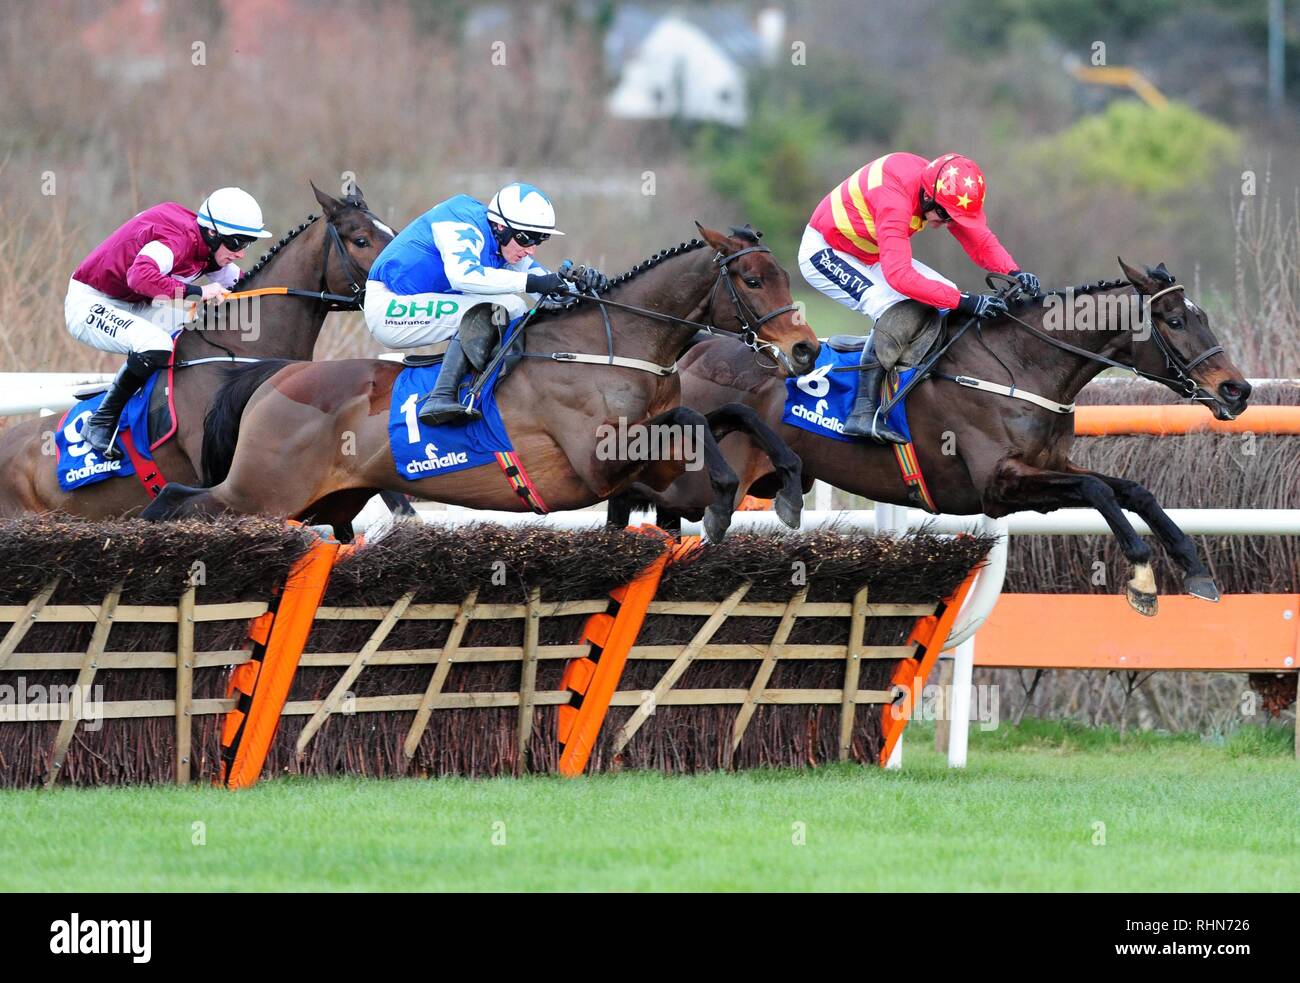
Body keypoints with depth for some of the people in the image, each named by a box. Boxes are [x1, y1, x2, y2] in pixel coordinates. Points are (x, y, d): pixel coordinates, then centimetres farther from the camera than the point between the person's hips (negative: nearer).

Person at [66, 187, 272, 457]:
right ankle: (100, 425, -23)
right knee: (155, 344, -35)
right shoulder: (177, 239, -27)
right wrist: (197, 292, -46)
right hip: (90, 304, -10)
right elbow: (141, 275, -45)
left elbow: (236, 283, 15)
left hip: (129, 307, 10)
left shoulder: (206, 245, 2)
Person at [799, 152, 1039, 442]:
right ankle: (863, 413, -33)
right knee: (898, 309, -30)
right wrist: (965, 301, -49)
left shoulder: (945, 194, -14)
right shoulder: (895, 198, -39)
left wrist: (1014, 273, -29)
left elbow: (981, 242, -8)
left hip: (871, 256, 9)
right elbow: (898, 274, -46)